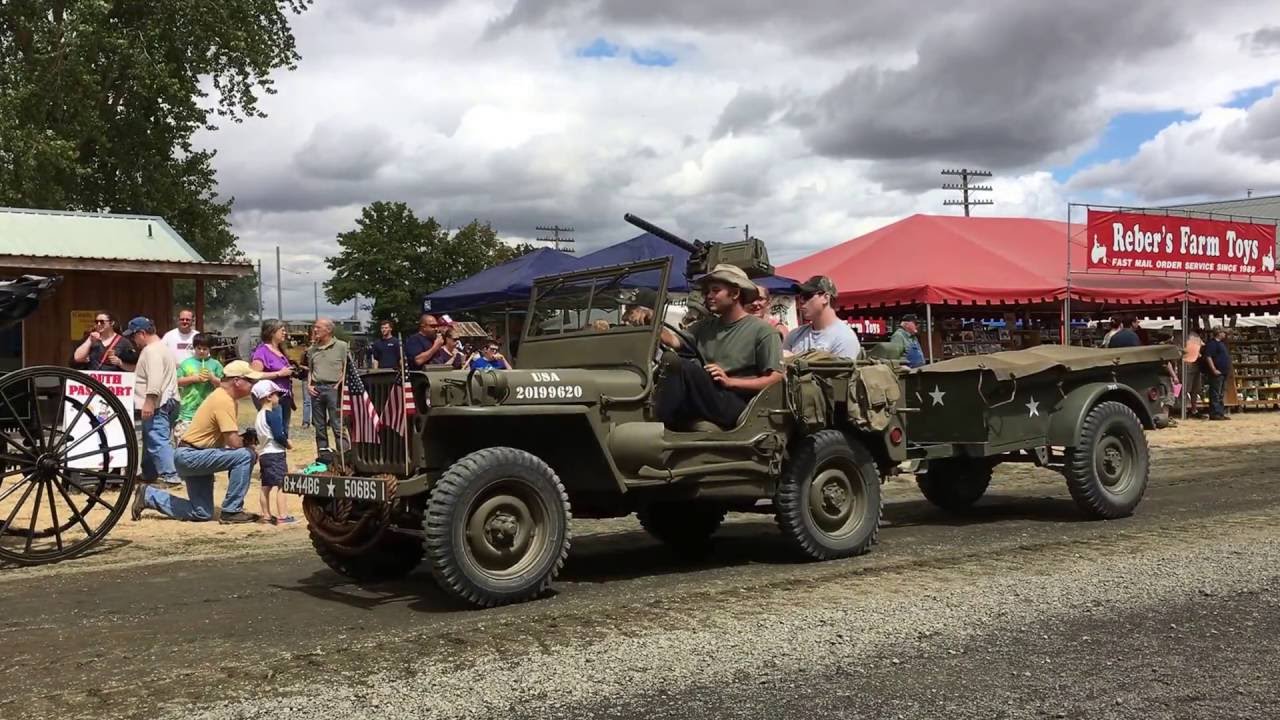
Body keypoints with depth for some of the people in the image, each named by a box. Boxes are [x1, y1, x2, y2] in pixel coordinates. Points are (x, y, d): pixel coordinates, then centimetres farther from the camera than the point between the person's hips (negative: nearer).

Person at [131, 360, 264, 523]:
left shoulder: (222, 396, 11)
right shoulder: (224, 401, -20)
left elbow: (228, 436, 15)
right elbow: (234, 442, -26)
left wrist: (245, 438, -5)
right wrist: (248, 445, -6)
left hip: (191, 458, 10)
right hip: (190, 456, -10)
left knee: (202, 514, 12)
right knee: (245, 455, -25)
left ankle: (148, 496, 22)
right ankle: (231, 511, -17)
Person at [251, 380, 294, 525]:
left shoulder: (259, 415, 15)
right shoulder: (272, 415, -13)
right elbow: (278, 435, -20)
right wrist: (288, 444, -3)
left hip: (263, 453, 9)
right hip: (275, 453, -9)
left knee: (266, 486, 10)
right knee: (279, 486, -8)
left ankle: (267, 514, 14)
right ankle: (282, 516, -10)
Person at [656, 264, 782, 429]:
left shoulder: (762, 330, 3)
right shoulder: (706, 326, 22)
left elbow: (776, 379, -6)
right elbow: (674, 341, 7)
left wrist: (730, 382, -12)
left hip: (738, 407, -5)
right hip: (703, 401, 6)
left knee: (681, 365, -27)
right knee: (670, 358, -22)